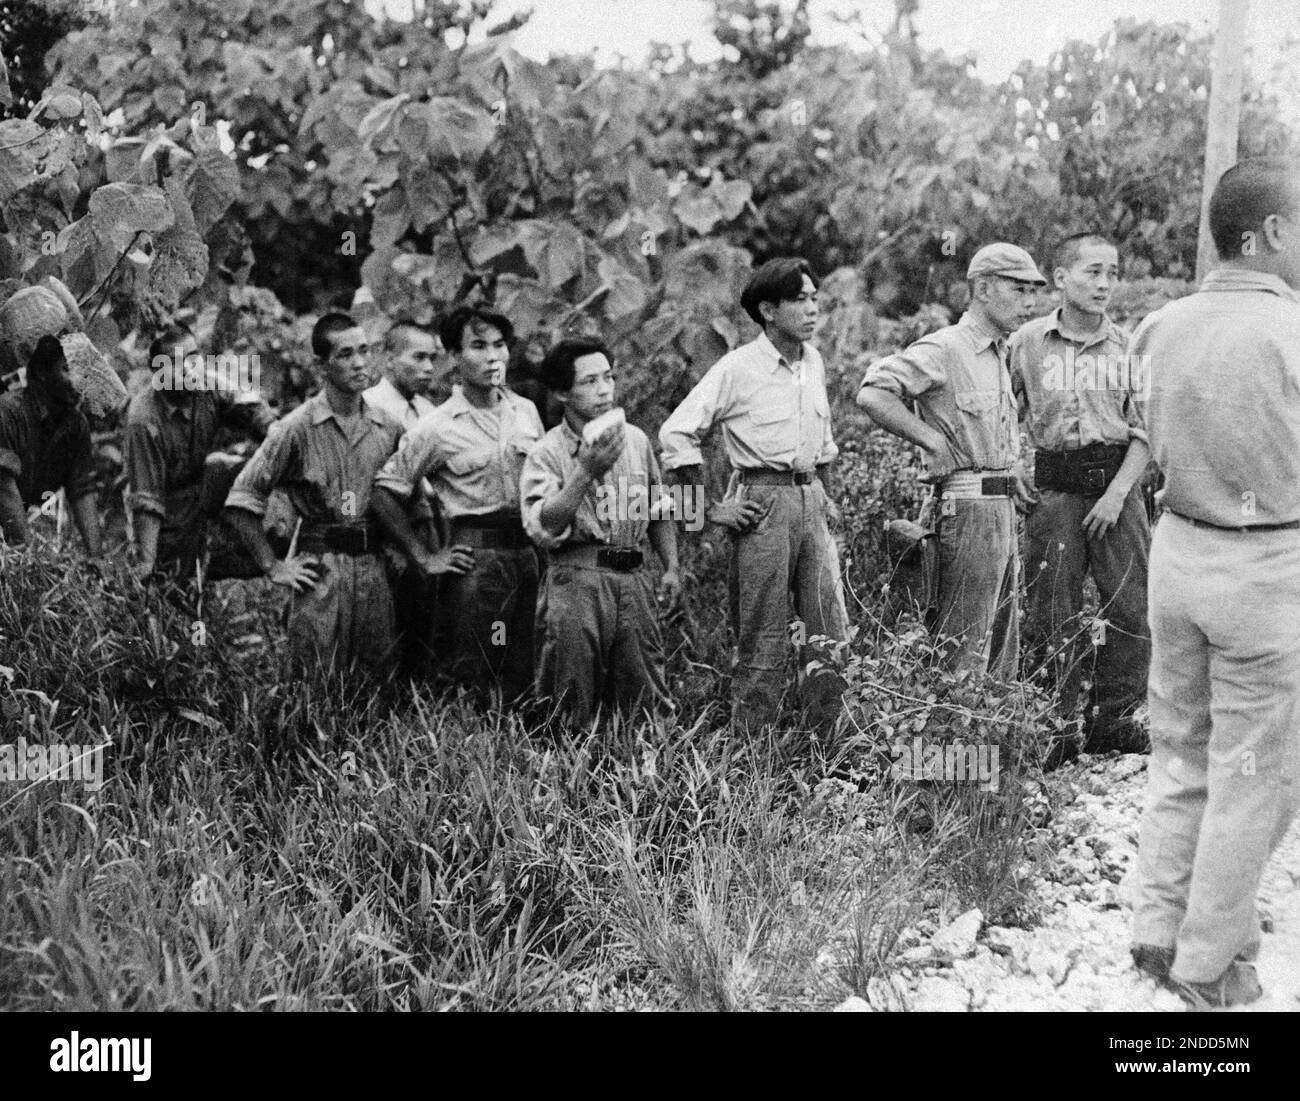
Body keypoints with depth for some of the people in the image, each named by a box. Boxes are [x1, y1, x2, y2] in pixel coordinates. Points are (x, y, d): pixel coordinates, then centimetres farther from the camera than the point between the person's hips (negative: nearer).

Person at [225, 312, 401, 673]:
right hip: (320, 569, -4)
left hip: (375, 570, 4)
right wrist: (273, 567, -6)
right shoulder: (297, 428, -5)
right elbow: (241, 499, -5)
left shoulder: (389, 428, 8)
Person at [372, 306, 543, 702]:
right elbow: (384, 494, -3)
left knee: (522, 680, 8)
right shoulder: (437, 429, -6)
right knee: (473, 690, -4)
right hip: (474, 556, -5)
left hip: (528, 551, 5)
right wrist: (424, 559, -5)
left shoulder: (526, 411, 9)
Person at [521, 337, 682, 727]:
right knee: (572, 709, -3)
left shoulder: (636, 440, 12)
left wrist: (671, 568, 14)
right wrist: (586, 471, -21)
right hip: (578, 578, -4)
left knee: (646, 704, 8)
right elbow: (543, 526, -16)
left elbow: (659, 509, 22)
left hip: (633, 576, 4)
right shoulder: (547, 453, -3)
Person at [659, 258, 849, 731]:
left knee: (832, 629, 5)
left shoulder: (813, 361, 12)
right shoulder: (738, 368, -8)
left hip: (810, 500, 6)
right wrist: (710, 510, -10)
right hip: (763, 504, -6)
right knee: (764, 638, -1)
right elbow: (676, 434, -10)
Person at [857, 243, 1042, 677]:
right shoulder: (945, 349, -13)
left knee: (1002, 651, 15)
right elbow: (873, 394, -25)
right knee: (963, 651, -7)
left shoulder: (1000, 355, 18)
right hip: (967, 509, -10)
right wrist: (933, 441, -19)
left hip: (1003, 511, 10)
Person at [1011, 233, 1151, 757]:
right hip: (1054, 491, -2)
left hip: (1117, 485, 2)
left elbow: (1146, 430, 3)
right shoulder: (1026, 342, 1)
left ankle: (1112, 719, 15)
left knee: (1134, 610, 0)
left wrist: (1117, 494, -7)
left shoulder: (1128, 346, 5)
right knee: (1054, 618, 2)